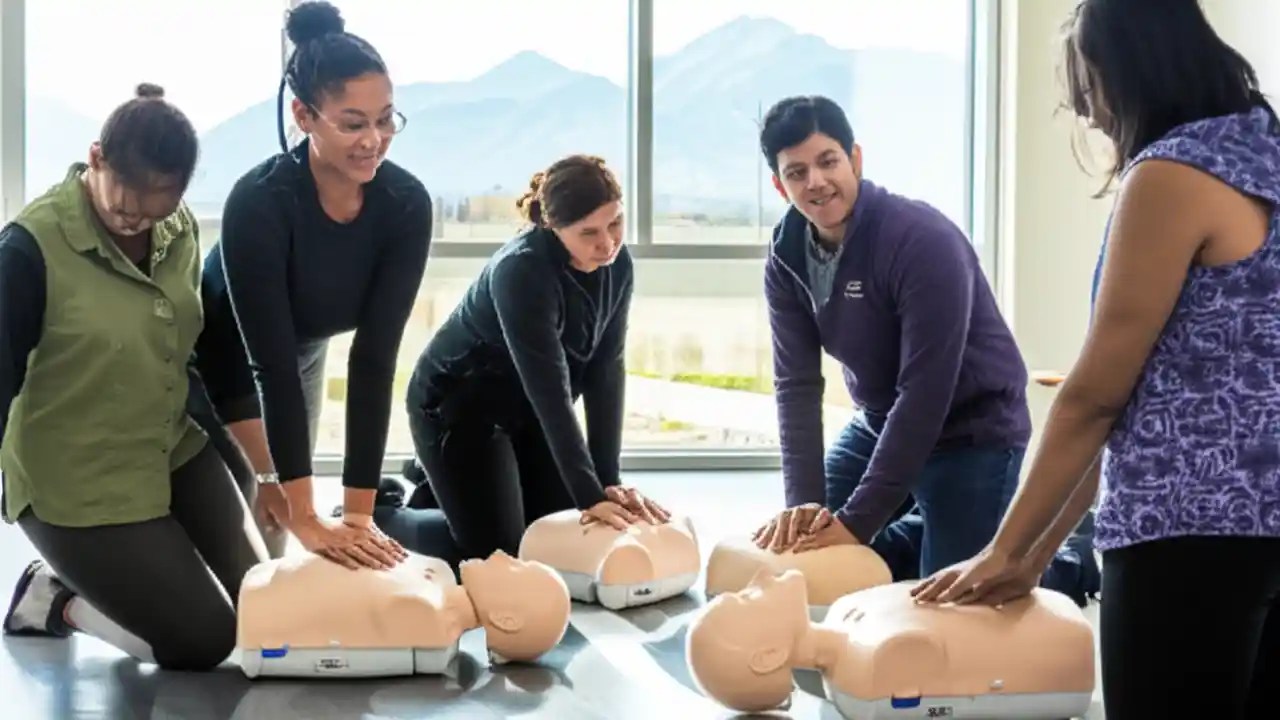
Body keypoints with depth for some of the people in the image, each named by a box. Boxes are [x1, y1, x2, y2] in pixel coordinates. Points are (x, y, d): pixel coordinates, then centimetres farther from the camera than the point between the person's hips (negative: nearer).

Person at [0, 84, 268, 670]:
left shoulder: (179, 229, -2)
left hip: (176, 454, 7)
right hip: (77, 484, -7)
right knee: (204, 640, -7)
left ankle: (100, 573, 26)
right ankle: (53, 598, 15)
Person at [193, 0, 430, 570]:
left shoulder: (405, 204, -25)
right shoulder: (260, 201, -37)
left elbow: (375, 357, -26)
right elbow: (270, 363, -38)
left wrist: (359, 511, -29)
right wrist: (307, 518, -40)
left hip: (305, 354, 5)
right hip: (216, 356, -5)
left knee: (271, 541, 13)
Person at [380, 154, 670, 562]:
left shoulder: (617, 264, -11)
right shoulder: (522, 271, -32)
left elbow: (606, 370, -12)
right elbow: (550, 391, -35)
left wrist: (609, 481, -17)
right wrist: (591, 496, -37)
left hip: (526, 406, 7)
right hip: (459, 404, -7)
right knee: (494, 551, -9)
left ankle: (440, 482, 30)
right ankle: (373, 514, 14)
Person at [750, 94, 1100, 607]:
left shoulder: (923, 240, -28)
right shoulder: (786, 257, -7)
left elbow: (926, 388, -29)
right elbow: (796, 384, -9)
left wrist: (860, 519, -30)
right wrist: (803, 501, -22)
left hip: (971, 431, -7)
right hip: (879, 424, 7)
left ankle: (1075, 562, 17)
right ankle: (928, 529, 29)